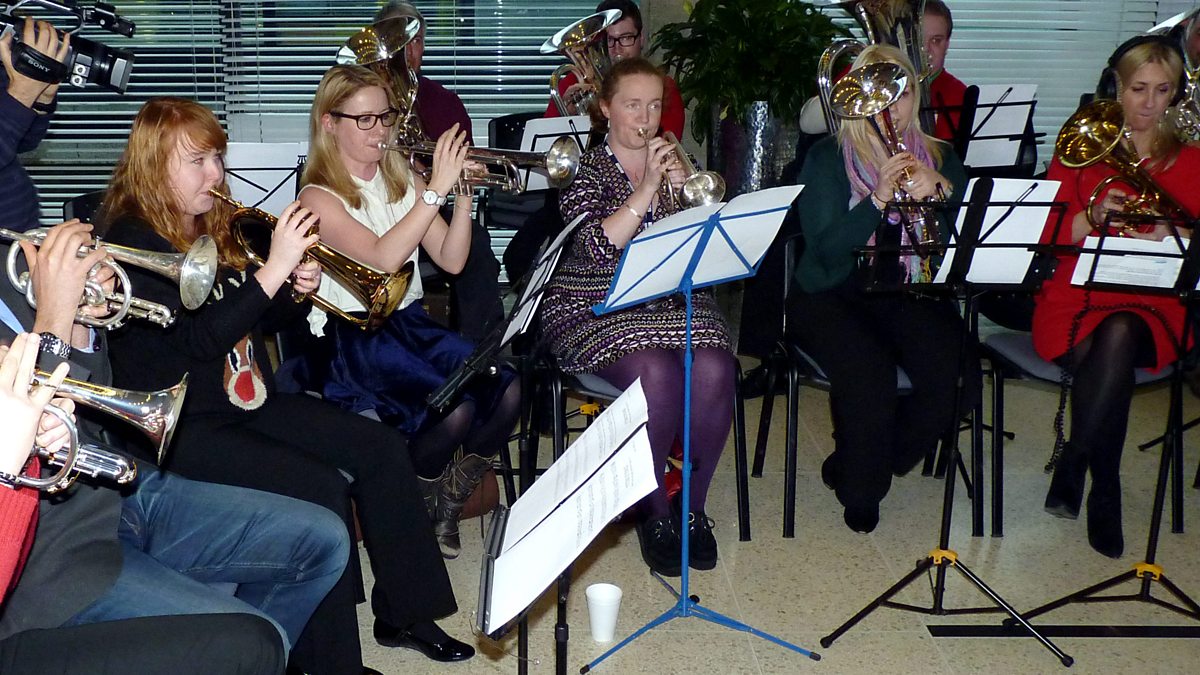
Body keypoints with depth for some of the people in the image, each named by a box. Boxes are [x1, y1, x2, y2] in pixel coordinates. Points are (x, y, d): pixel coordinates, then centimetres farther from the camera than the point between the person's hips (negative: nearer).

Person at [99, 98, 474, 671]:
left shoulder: (214, 229, 10)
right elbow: (199, 337, -26)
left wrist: (298, 291, -2)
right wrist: (274, 268, -27)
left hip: (246, 400, 9)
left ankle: (403, 613, 9)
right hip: (182, 425, -8)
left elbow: (260, 319, 19)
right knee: (322, 488, -25)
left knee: (382, 449, -2)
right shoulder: (134, 242, -14)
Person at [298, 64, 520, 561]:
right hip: (352, 338, -6)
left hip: (411, 322, 6)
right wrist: (437, 188, -26)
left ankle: (448, 505, 5)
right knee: (454, 408, -29)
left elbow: (451, 260, 5)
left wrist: (464, 194, -10)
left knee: (507, 389, -19)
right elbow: (383, 257, -25)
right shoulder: (319, 198, -7)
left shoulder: (401, 180, 12)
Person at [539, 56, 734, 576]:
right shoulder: (585, 169, 3)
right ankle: (655, 513, -11)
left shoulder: (674, 163, 17)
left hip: (676, 300, 4)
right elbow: (599, 246, -15)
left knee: (713, 371, -27)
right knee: (657, 373, -33)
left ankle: (693, 507, -7)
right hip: (598, 309, -4)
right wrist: (647, 189, -20)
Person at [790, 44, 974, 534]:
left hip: (912, 293, 4)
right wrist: (878, 198, -24)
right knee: (870, 374, -32)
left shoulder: (939, 158, 11)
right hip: (835, 294, -3)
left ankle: (854, 468, 3)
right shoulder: (827, 159, 1)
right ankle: (859, 491, 0)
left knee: (957, 375, -24)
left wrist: (939, 194, -18)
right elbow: (826, 248, -13)